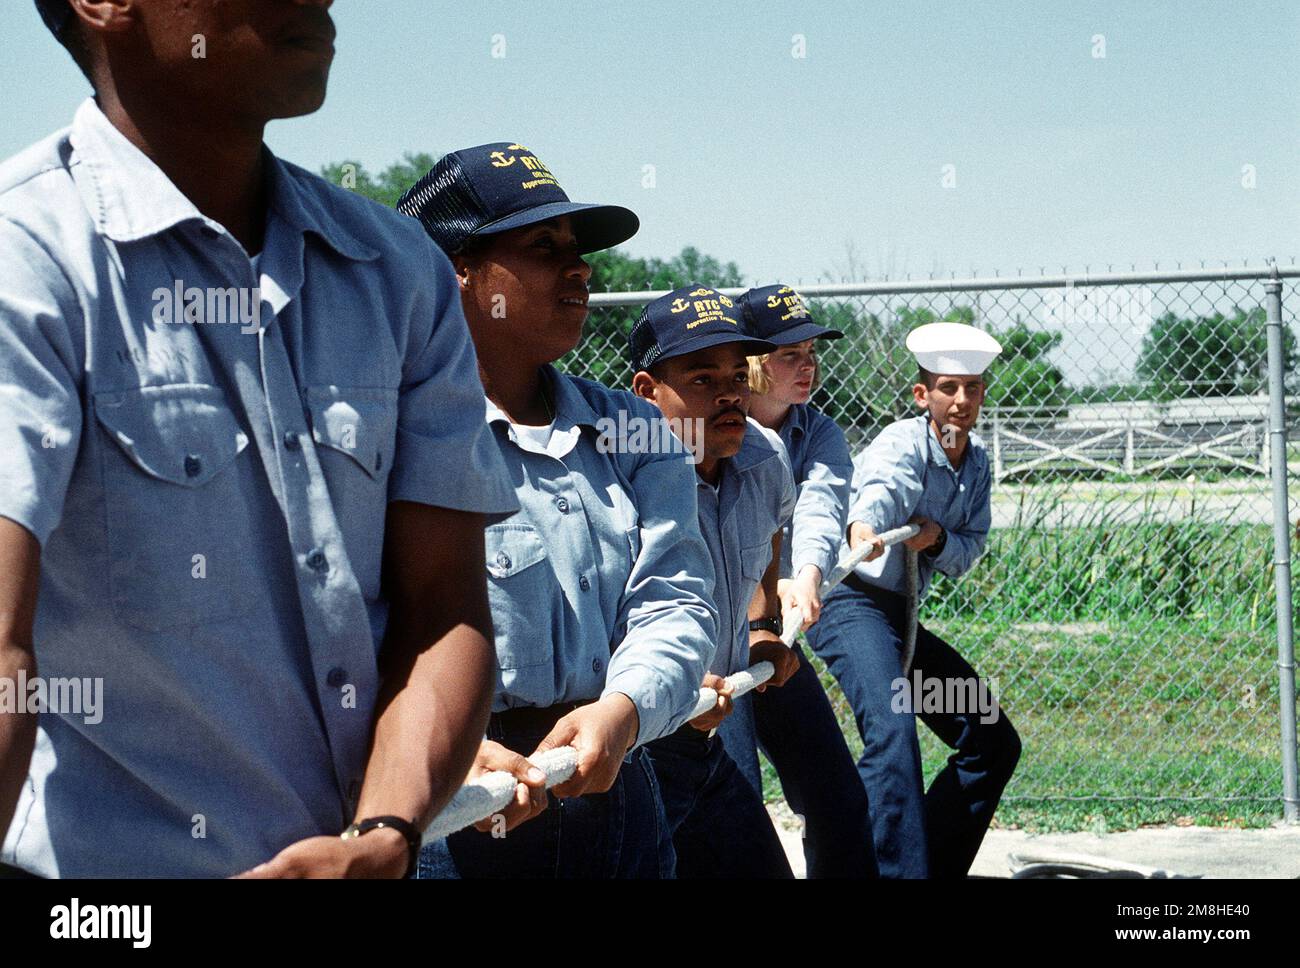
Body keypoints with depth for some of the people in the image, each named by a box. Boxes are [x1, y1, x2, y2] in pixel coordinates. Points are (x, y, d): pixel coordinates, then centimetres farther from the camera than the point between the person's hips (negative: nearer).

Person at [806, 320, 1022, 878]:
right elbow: (880, 489, -40)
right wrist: (863, 528, -64)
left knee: (994, 744, 10)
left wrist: (938, 538, -17)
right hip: (851, 602, -9)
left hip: (901, 614, 9)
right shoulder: (903, 445, -16)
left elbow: (968, 553, 7)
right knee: (892, 732, -32)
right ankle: (900, 871, -36)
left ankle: (934, 867, 14)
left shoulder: (977, 462, 8)